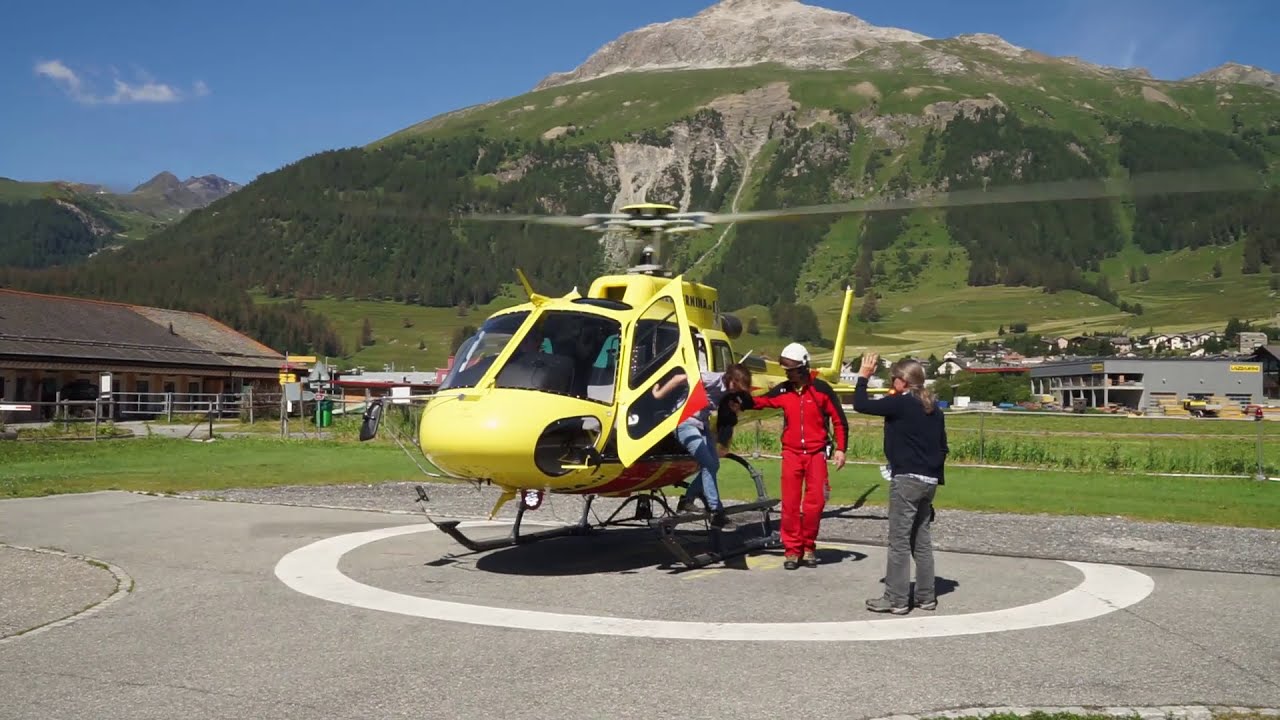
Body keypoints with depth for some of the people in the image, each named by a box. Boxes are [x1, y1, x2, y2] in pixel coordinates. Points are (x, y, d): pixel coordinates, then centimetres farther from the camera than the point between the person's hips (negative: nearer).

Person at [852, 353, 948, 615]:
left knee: (899, 541, -3)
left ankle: (896, 600, 1)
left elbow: (861, 405, -9)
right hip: (929, 480, 8)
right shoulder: (933, 408, 12)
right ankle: (926, 596, 19)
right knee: (922, 539, 14)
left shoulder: (900, 403, -12)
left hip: (906, 479, -8)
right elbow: (942, 446, 16)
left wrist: (863, 376, 4)